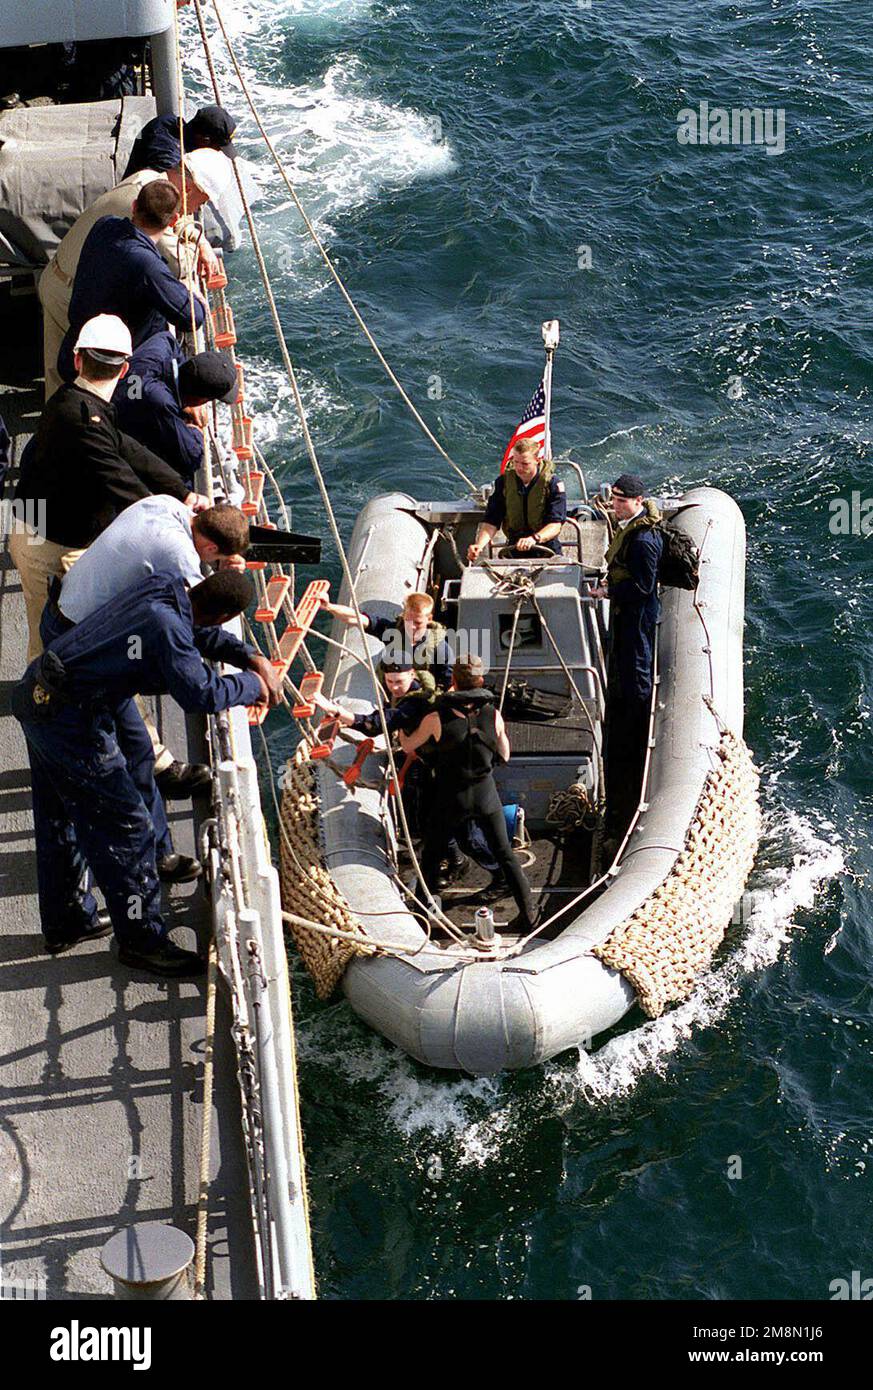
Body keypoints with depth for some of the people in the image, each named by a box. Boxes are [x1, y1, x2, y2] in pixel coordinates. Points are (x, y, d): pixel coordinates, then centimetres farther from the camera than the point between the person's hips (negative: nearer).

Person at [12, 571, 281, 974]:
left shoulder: (161, 586, 2)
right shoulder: (167, 627, -26)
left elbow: (197, 631, 19)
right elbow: (201, 694, -25)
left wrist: (250, 657, 10)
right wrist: (250, 685, -8)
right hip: (71, 721, -10)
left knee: (60, 820, 22)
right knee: (126, 827, 0)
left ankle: (66, 923, 39)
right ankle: (141, 938, 12)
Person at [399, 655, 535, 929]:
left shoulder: (436, 719, -15)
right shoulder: (494, 715, -9)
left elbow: (408, 746, 2)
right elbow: (504, 756, 4)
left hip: (451, 799, -1)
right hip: (486, 794, 2)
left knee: (431, 857, 17)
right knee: (505, 854, 13)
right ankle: (527, 911, 13)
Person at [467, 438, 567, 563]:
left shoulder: (552, 484, -7)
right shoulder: (503, 481, 1)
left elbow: (555, 524, -16)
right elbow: (491, 521, -2)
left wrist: (535, 538, -37)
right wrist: (479, 545, -22)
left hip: (546, 549, -1)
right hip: (514, 549, 1)